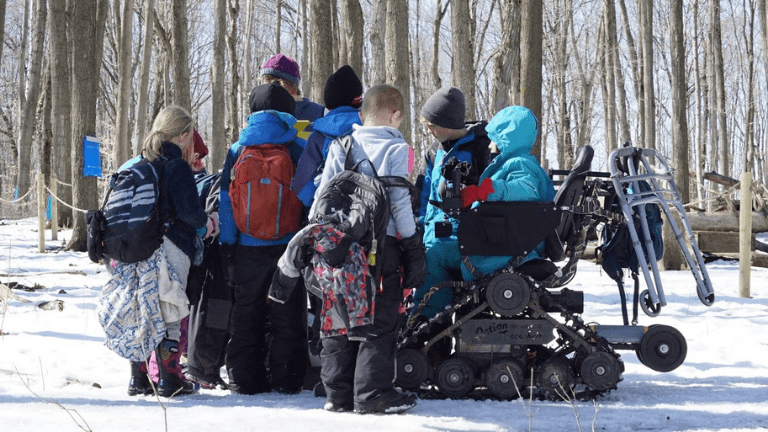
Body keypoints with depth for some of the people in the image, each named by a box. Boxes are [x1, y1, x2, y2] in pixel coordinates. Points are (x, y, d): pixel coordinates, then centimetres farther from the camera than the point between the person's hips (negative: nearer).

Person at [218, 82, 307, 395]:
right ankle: (286, 380, 6)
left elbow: (226, 201, 1)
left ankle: (245, 380, 11)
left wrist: (226, 248, 5)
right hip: (289, 247, -1)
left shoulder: (237, 151, 1)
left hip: (248, 248, 1)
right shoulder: (298, 150, -2)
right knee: (288, 317, 6)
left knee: (246, 315, 10)